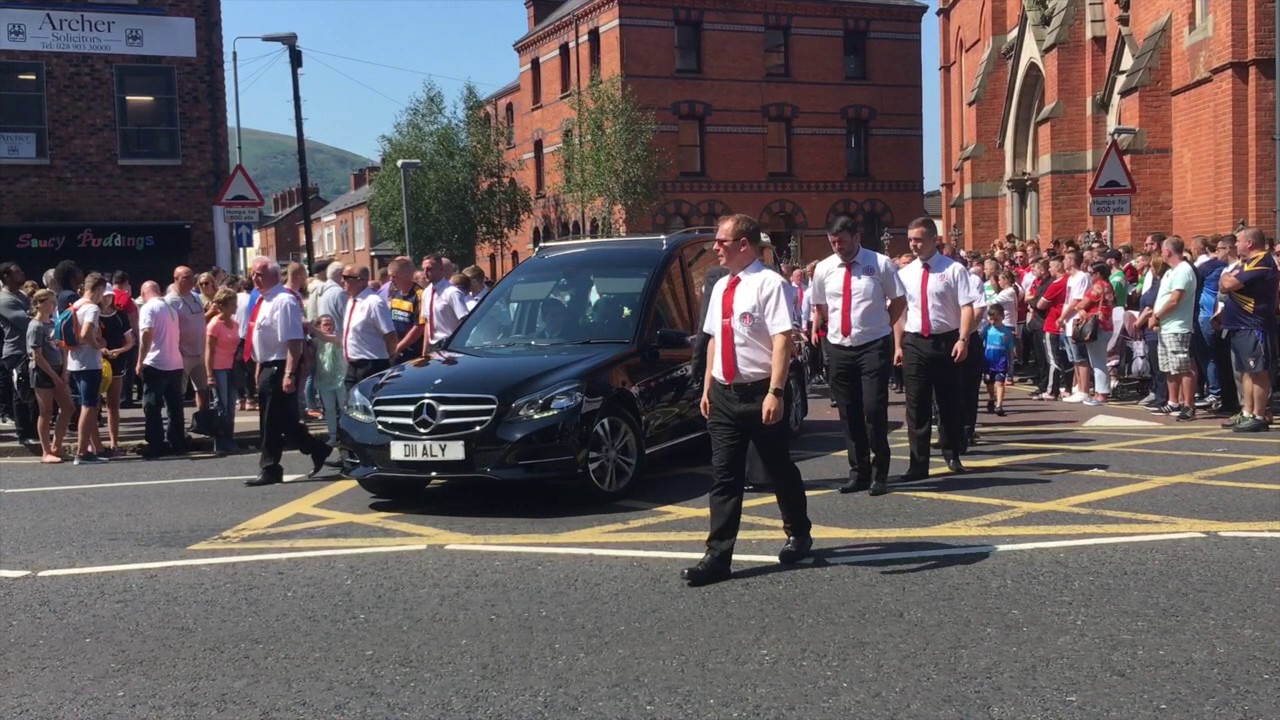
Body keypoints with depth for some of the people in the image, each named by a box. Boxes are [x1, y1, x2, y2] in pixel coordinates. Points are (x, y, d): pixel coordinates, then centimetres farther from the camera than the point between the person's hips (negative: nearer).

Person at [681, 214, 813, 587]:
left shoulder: (769, 283, -13)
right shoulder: (721, 287, 11)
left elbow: (782, 340, -19)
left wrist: (774, 392, -26)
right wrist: (707, 387, 16)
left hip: (759, 392, -6)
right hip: (724, 394, 6)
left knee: (780, 469, 11)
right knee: (724, 476, 3)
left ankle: (798, 535, 33)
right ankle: (718, 557, 4)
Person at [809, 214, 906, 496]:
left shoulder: (880, 264, -5)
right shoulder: (823, 268, 4)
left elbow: (899, 300, 5)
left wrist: (883, 325, 3)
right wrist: (818, 330, 11)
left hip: (874, 346, -3)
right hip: (838, 348, 4)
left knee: (874, 409, -7)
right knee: (848, 413, 8)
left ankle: (880, 474, 8)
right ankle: (858, 472, 20)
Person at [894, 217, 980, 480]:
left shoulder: (954, 270, -5)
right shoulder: (905, 274, 7)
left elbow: (967, 307, -10)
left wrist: (962, 340, -19)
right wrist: (898, 345, 5)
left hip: (946, 341, -3)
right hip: (914, 344, 3)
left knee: (950, 403, 11)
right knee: (917, 406, 3)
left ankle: (953, 455, 30)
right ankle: (919, 464, 8)